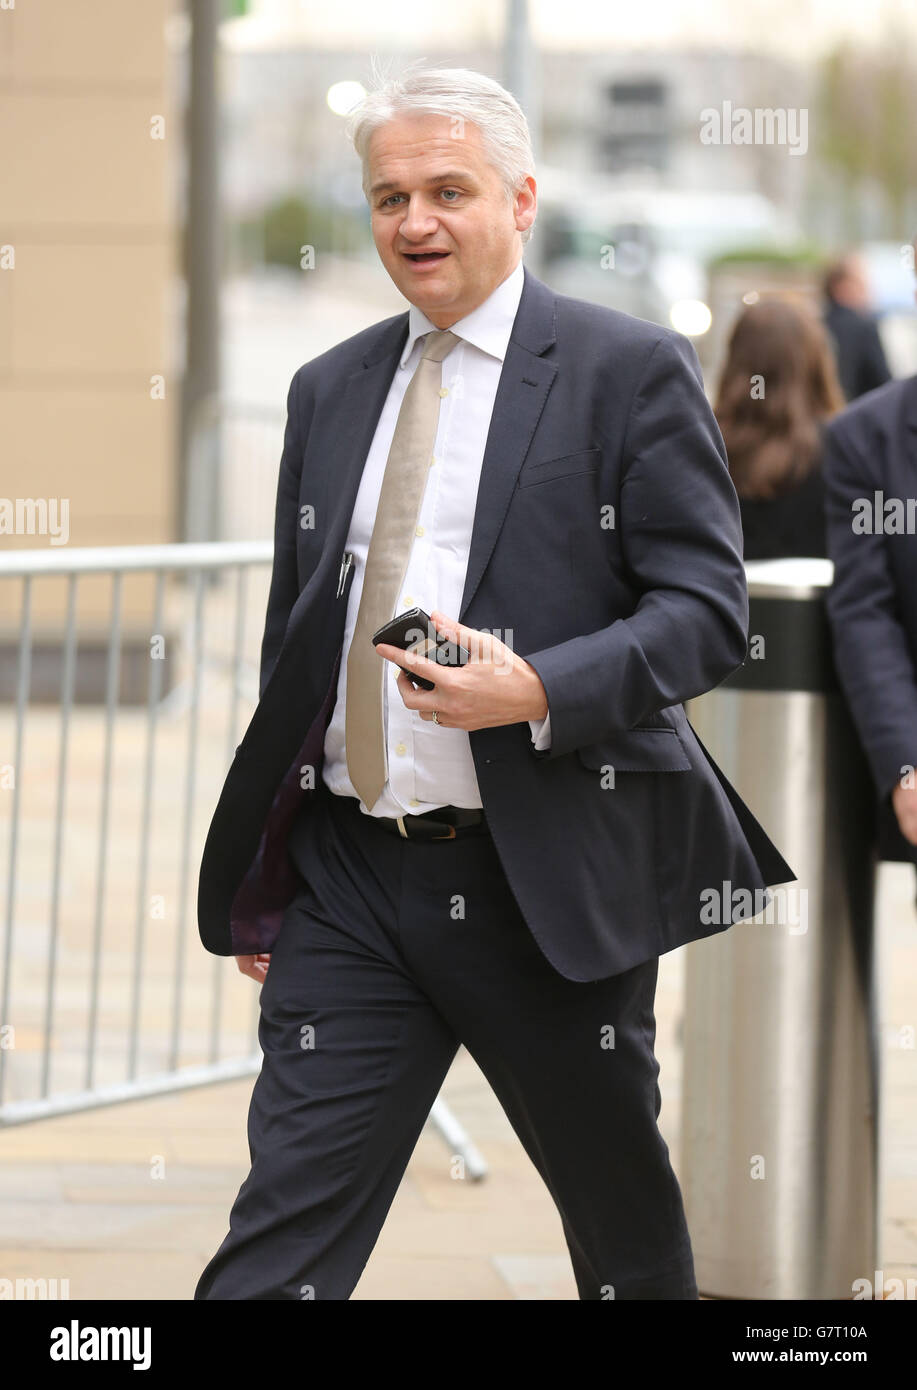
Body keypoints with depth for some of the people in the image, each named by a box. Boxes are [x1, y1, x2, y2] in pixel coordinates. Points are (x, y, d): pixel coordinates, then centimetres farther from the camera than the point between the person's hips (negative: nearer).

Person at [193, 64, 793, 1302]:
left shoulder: (630, 371, -3)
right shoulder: (331, 390, 13)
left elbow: (707, 609, -8)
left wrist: (539, 692, -25)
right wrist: (259, 890, 15)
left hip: (550, 878, -3)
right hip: (349, 877, 4)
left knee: (624, 1215, 13)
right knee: (285, 1226, -5)